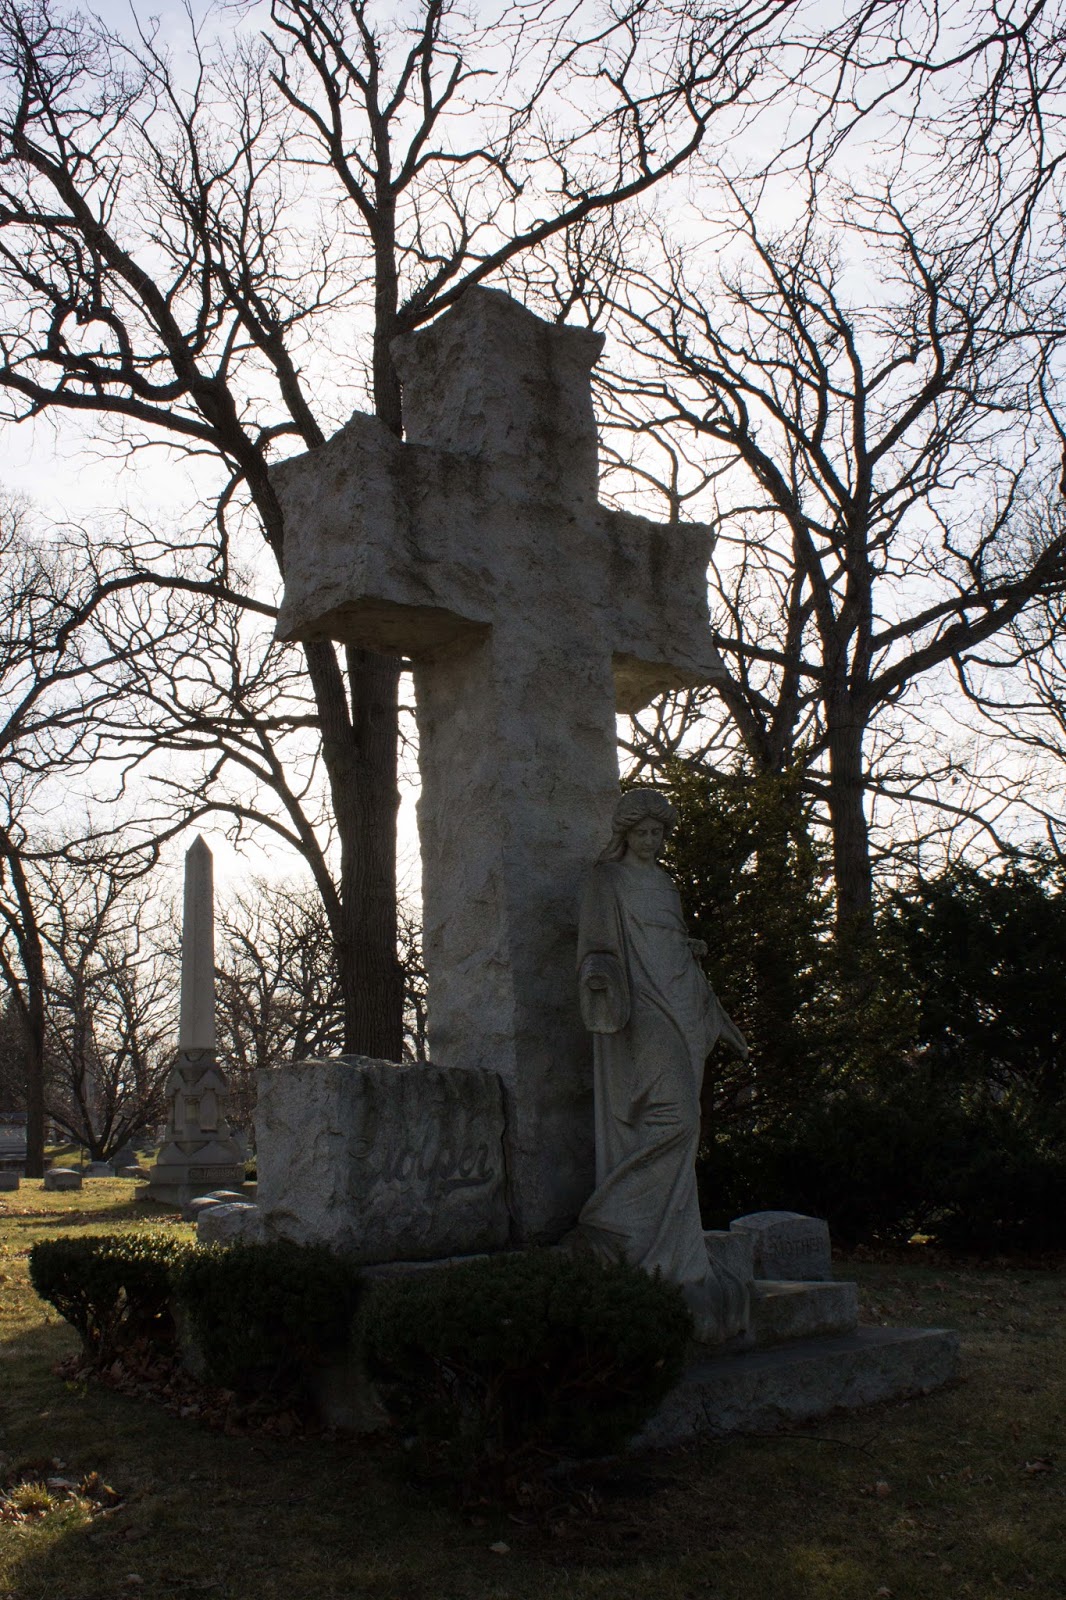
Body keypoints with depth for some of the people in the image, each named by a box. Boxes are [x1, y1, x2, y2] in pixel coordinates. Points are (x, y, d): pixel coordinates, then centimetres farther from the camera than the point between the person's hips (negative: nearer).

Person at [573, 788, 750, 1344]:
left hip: (677, 1011, 8)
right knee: (674, 1118, -19)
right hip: (639, 1013, -8)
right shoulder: (607, 880, -1)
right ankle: (613, 1221, -12)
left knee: (669, 1128, 5)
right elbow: (595, 948, -9)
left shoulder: (662, 883, 22)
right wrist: (598, 976, -31)